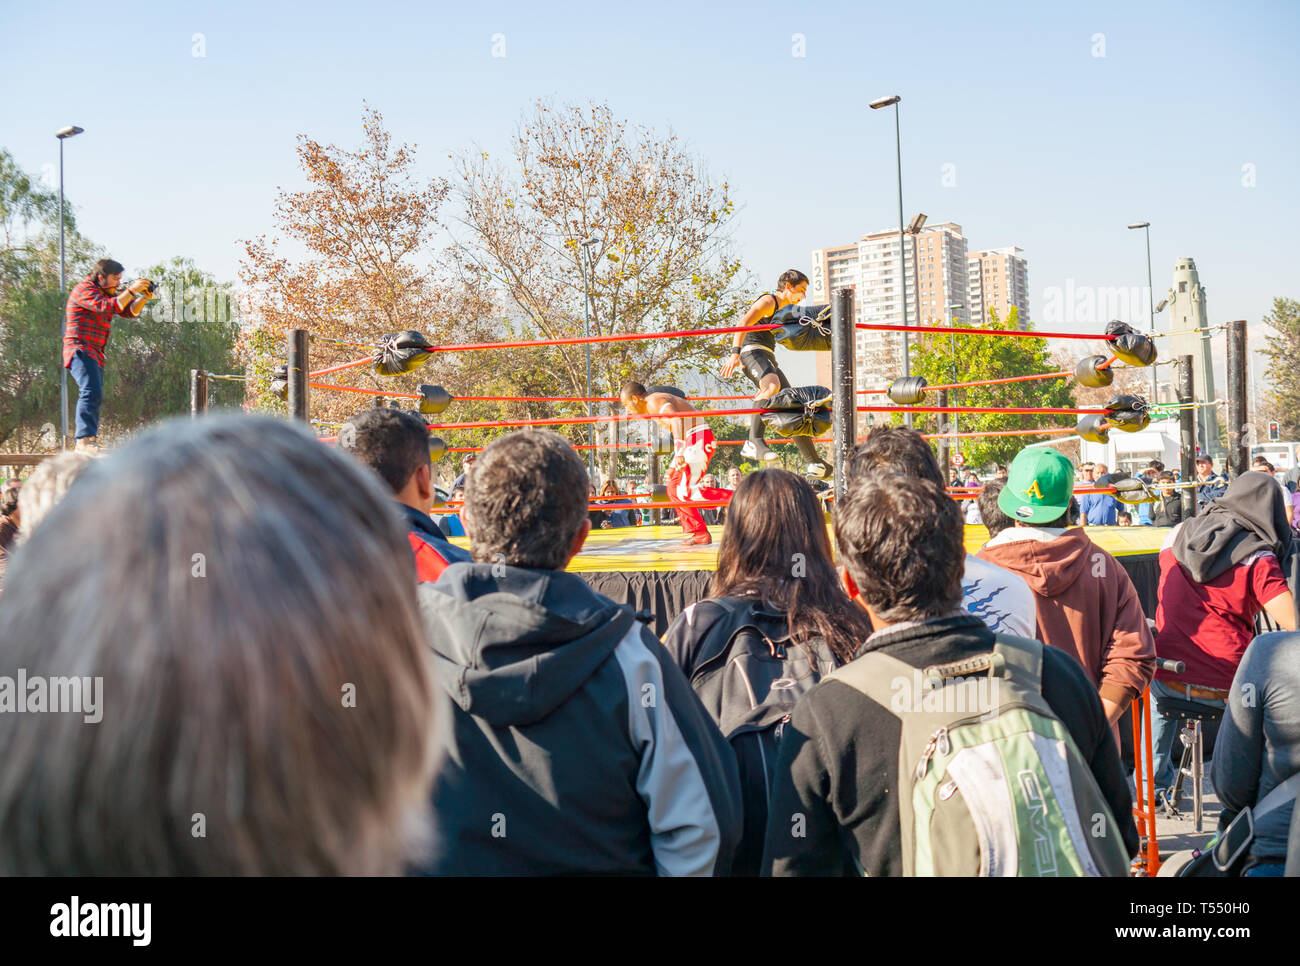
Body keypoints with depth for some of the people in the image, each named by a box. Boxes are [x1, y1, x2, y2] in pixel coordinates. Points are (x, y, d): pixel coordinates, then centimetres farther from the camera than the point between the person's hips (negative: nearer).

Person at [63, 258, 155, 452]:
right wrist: (131, 290, -22)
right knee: (92, 392, -23)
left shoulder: (107, 293, 19)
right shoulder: (84, 289, -9)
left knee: (95, 397, 11)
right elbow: (107, 307, -24)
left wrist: (144, 297, 0)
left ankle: (89, 443, 15)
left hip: (95, 354, 10)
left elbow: (130, 311, 17)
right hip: (80, 350, -10)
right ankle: (85, 439, -30)